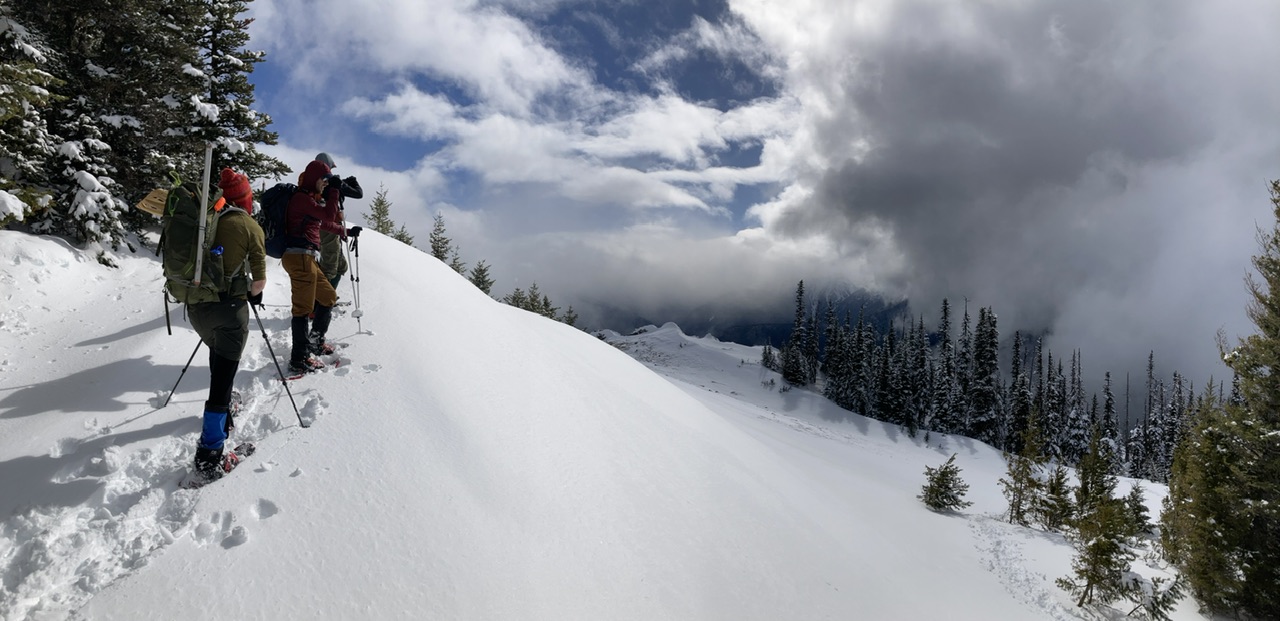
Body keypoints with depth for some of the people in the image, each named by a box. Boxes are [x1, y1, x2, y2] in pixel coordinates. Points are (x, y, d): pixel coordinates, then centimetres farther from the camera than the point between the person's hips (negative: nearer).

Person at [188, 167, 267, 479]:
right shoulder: (250, 226, -7)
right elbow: (259, 279, -7)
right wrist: (254, 294, 14)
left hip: (196, 306, 6)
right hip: (229, 309, -6)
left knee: (219, 355, 32)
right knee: (223, 376, -3)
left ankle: (223, 406, 52)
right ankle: (209, 454, -4)